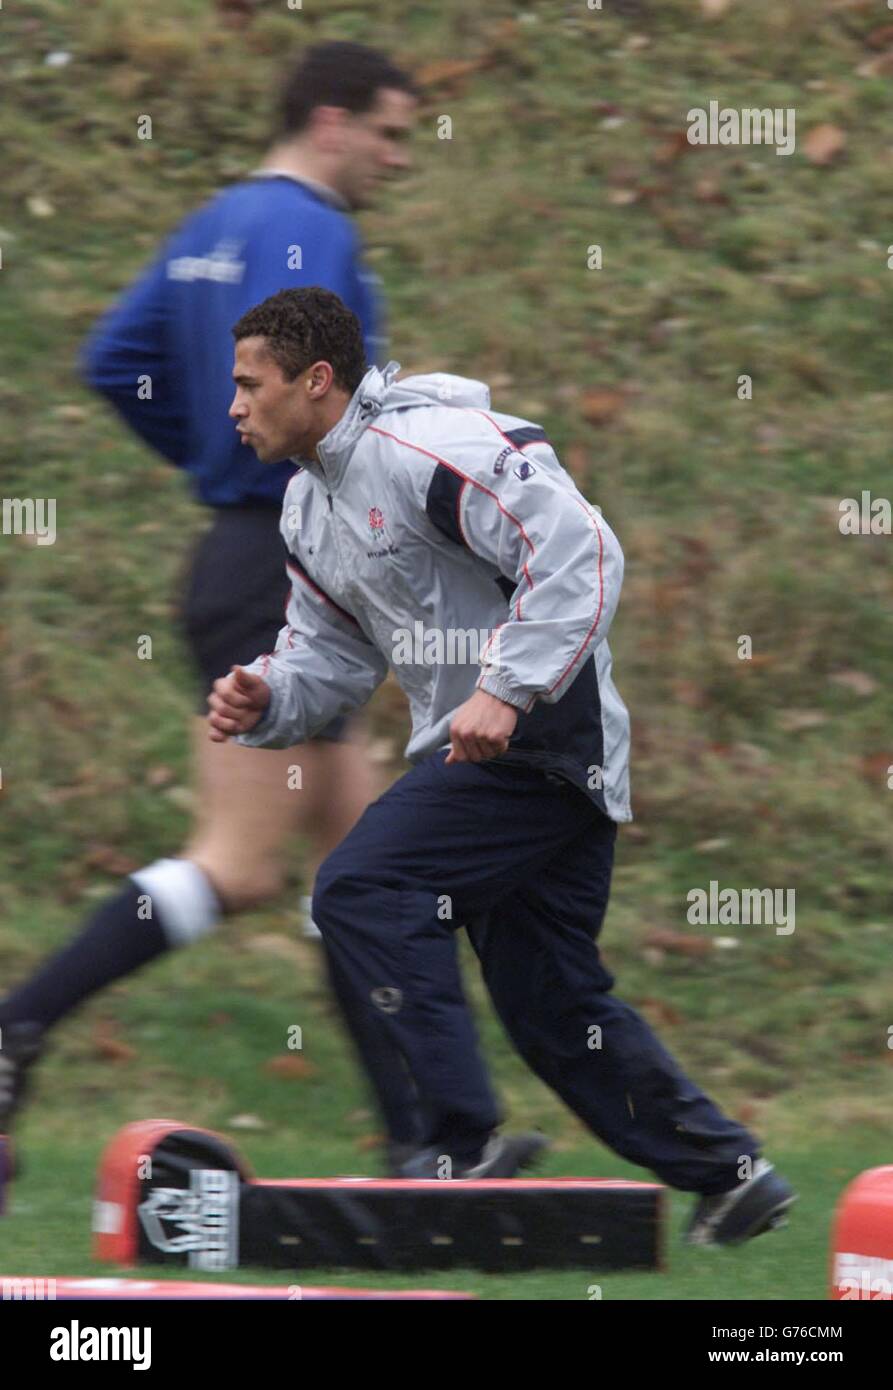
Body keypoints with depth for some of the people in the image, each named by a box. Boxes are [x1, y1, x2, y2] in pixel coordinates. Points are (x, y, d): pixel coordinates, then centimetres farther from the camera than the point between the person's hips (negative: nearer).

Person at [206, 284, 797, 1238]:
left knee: (359, 891, -18)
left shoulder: (426, 445, -16)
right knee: (551, 1001, 10)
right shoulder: (309, 508, 15)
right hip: (472, 758, 10)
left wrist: (507, 689, -29)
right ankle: (729, 1177, 16)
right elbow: (330, 655, 21)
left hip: (544, 735, -10)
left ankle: (465, 1144, -17)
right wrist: (266, 700, -1)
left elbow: (580, 552, -24)